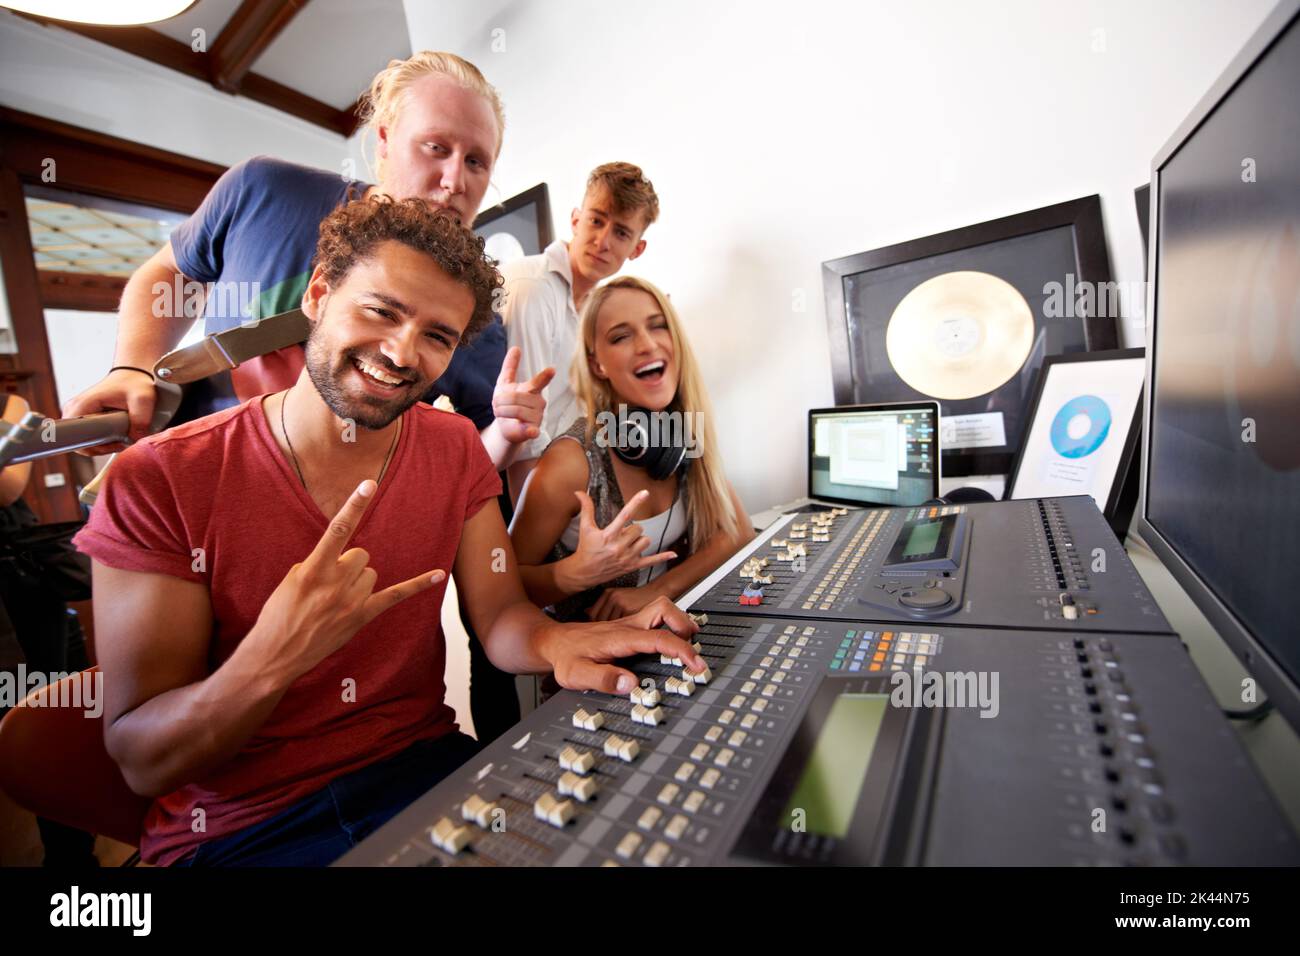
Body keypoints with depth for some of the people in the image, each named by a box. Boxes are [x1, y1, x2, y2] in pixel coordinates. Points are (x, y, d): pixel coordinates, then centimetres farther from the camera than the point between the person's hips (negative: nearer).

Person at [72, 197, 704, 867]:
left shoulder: (456, 448, -1)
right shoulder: (158, 481, -12)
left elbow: (500, 617, -7)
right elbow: (142, 764, -12)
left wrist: (555, 642, -30)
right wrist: (273, 658, -32)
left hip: (424, 764, 2)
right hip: (234, 827, 0)